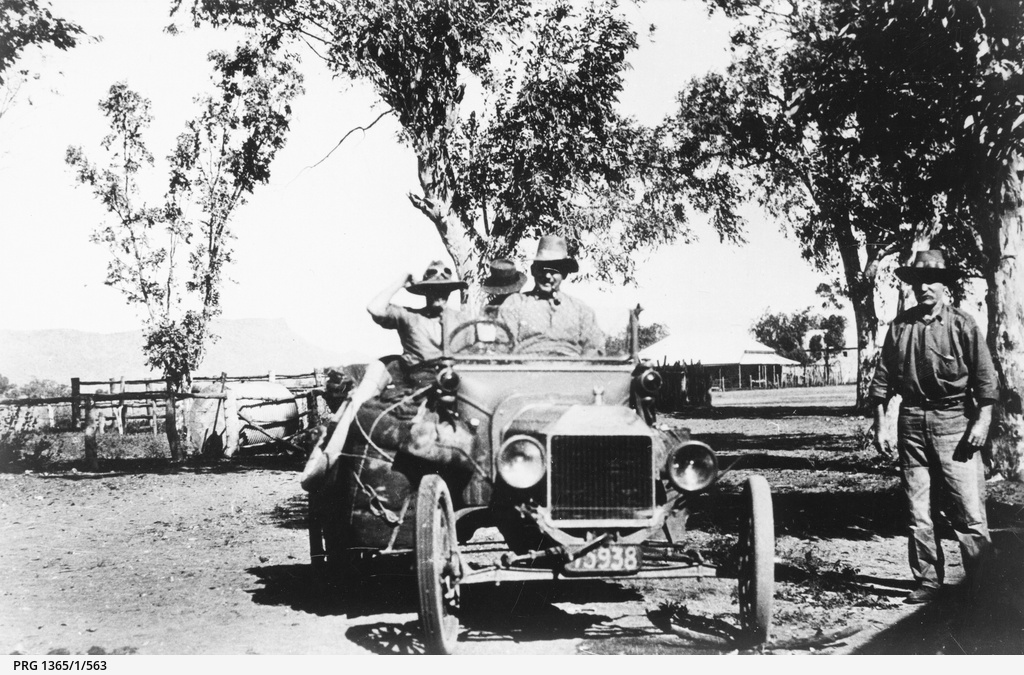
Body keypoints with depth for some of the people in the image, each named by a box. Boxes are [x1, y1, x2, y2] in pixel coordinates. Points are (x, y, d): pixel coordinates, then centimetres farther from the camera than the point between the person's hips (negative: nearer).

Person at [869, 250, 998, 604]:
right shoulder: (899, 327, 8)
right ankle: (927, 582, 15)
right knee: (918, 511, 6)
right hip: (912, 422, 3)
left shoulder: (963, 324, -1)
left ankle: (981, 584, 3)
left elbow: (985, 377, -2)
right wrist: (880, 424, 5)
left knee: (968, 508, -6)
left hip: (955, 420, -3)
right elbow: (882, 379, 10)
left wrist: (982, 420, -10)